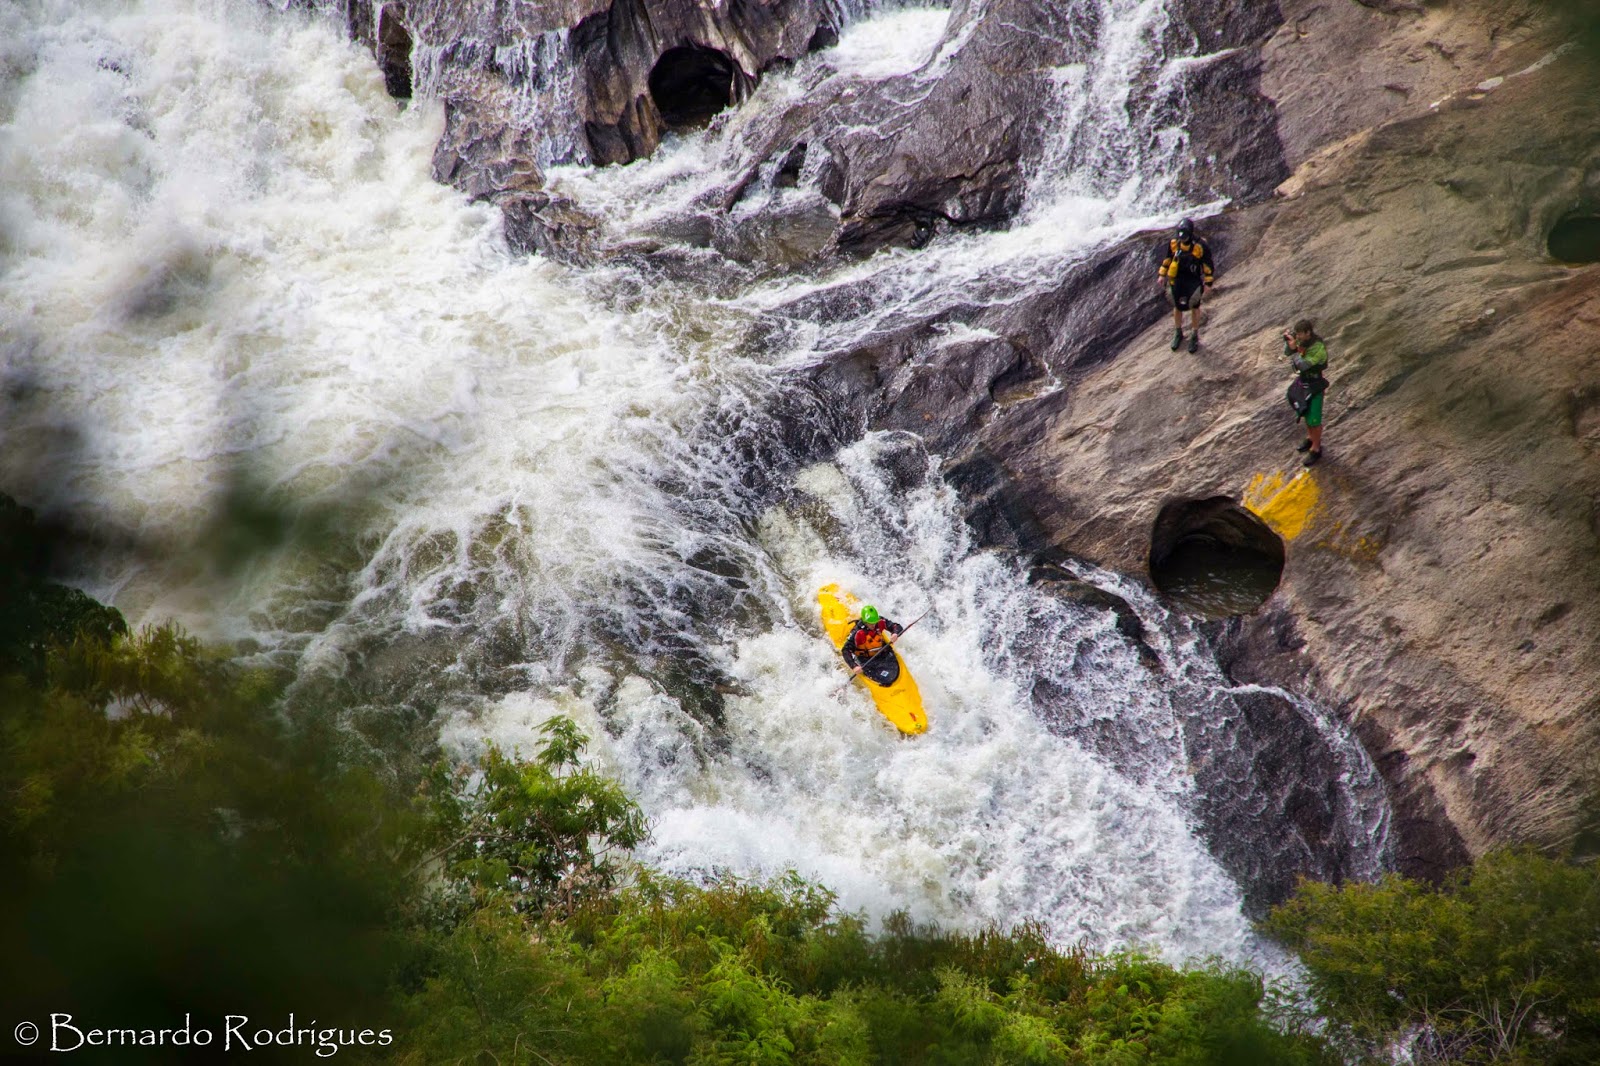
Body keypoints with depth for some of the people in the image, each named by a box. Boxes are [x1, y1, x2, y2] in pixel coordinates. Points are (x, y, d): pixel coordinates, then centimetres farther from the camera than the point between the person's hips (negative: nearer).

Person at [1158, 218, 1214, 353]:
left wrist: (1208, 283, -10)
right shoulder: (1173, 243, -11)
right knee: (1177, 307, 15)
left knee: (1194, 307, 9)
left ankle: (1195, 336, 24)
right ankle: (1178, 333, 35)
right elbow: (1166, 259, 6)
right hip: (1176, 280, 3)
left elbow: (1208, 266, -12)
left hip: (1193, 281, -3)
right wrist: (1162, 275, 9)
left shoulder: (1200, 246, -22)